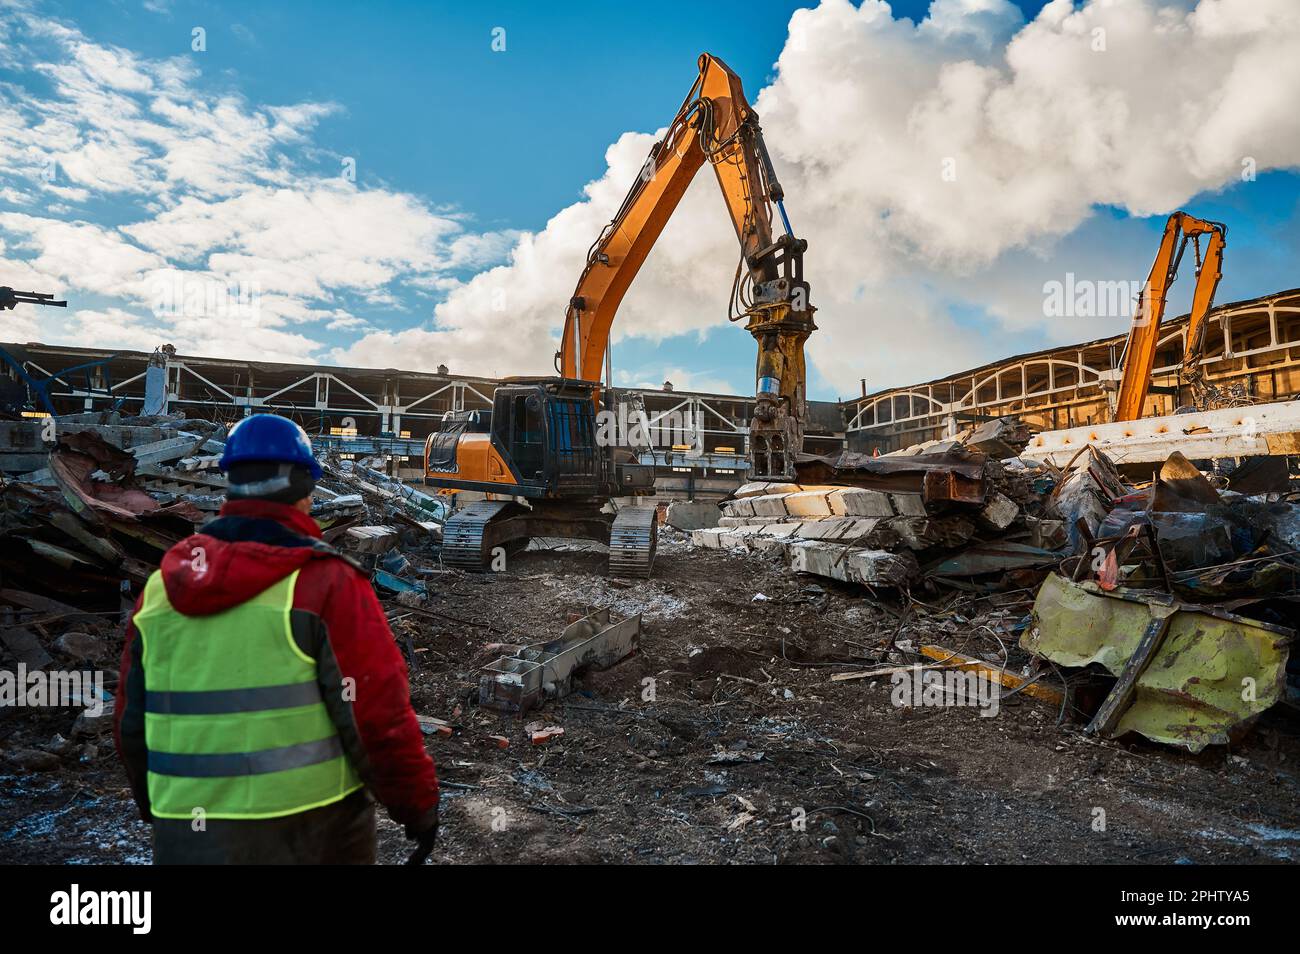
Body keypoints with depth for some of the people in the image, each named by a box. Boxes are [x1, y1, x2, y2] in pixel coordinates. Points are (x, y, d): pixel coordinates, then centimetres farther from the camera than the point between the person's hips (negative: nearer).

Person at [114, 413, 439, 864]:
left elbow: (132, 723, 11)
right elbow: (378, 716, -17)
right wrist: (418, 804, -3)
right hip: (309, 833, -4)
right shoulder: (325, 584, -16)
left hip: (187, 839, 5)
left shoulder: (158, 589, 2)